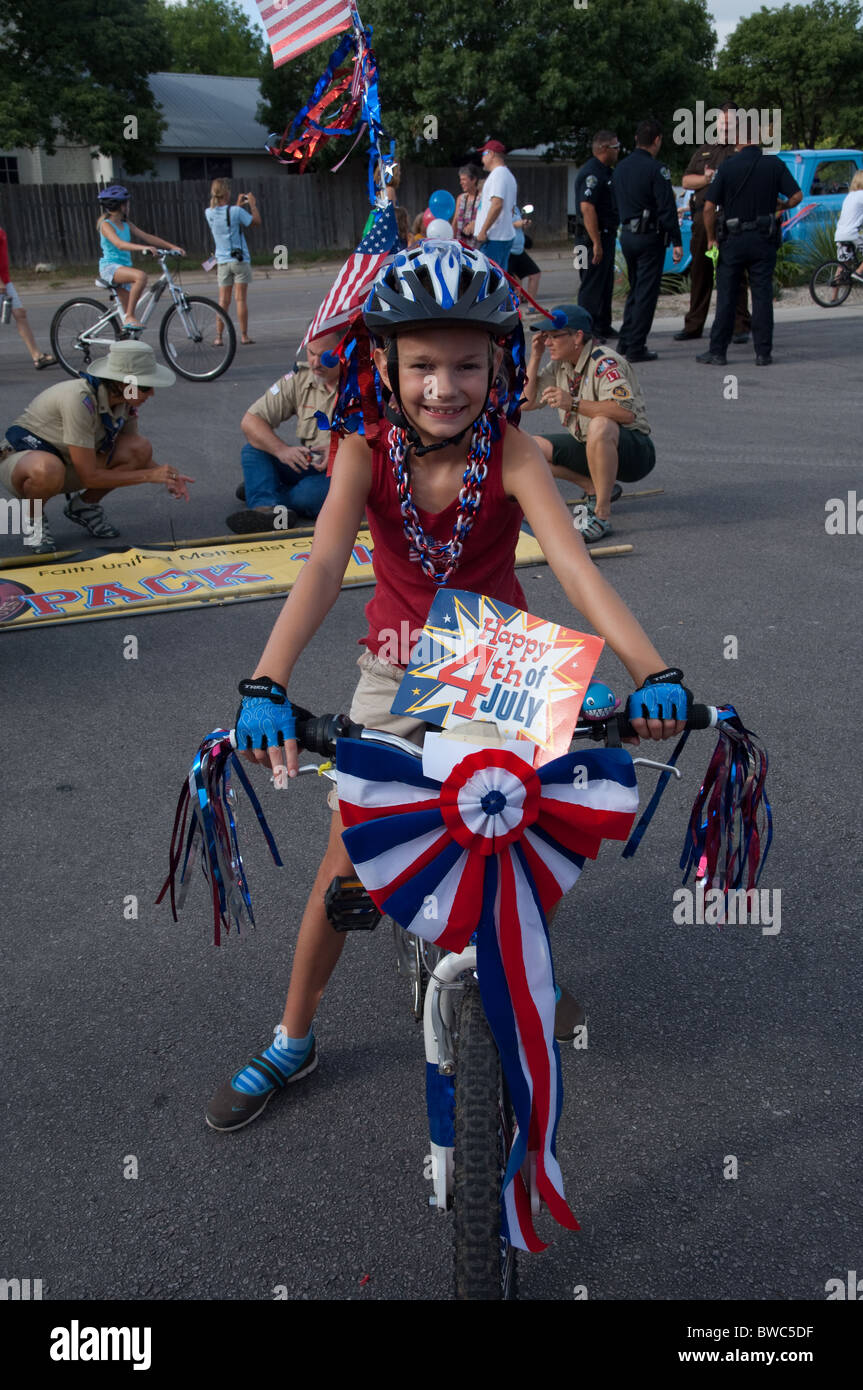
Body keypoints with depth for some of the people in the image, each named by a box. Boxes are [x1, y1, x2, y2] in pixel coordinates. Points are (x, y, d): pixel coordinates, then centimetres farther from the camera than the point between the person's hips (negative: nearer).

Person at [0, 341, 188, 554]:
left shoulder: (126, 401, -10)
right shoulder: (80, 400, -33)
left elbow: (135, 454, 7)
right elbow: (89, 477, -31)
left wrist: (166, 475, -13)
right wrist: (149, 475, -26)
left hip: (68, 463, 7)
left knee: (142, 450, -15)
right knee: (49, 469, -44)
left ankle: (83, 505, 6)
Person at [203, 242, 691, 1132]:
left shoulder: (511, 456, -20)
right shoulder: (367, 451, -19)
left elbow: (574, 565, -33)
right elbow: (323, 567, -31)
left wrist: (651, 670, -48)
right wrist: (266, 685, -47)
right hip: (397, 672, 1)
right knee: (344, 871, 4)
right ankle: (292, 1041, 23)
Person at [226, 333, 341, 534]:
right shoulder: (299, 378, 3)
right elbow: (250, 421, 0)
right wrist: (282, 450, -18)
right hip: (307, 464, 6)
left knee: (311, 492, -37)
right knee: (253, 449, -14)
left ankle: (258, 490, -12)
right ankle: (267, 509, -40)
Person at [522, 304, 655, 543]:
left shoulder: (605, 362, -20)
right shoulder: (560, 365, 5)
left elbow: (627, 412, -34)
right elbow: (527, 403, 7)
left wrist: (574, 403, -37)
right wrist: (534, 358, -2)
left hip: (633, 451, -9)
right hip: (590, 449, 9)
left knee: (600, 425, -40)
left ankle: (601, 516, -33)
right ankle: (598, 489, 5)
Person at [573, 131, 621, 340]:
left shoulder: (605, 172, 17)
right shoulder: (591, 173, -16)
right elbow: (587, 207, -25)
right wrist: (596, 243, -27)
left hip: (606, 235, 11)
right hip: (594, 237, -11)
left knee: (605, 285, 15)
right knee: (592, 286, -7)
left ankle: (603, 327, 23)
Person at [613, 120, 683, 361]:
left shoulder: (621, 167, 8)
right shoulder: (656, 170, -14)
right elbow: (667, 209, -16)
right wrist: (676, 242, -14)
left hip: (626, 235, 7)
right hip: (650, 236, -7)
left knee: (635, 289, 19)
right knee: (646, 292, -1)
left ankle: (625, 341, 20)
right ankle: (636, 348, -1)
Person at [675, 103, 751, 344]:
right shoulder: (705, 151, 23)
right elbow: (686, 180, 16)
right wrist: (706, 178, -3)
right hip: (703, 217, 5)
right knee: (699, 272, 9)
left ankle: (740, 326, -4)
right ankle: (693, 325, 17)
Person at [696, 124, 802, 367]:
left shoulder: (727, 167, -5)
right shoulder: (775, 165, 0)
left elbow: (709, 207, -8)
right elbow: (796, 196, -4)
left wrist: (711, 238, 4)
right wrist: (779, 207, 16)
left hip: (733, 240, -1)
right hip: (764, 240, 1)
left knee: (726, 296, 4)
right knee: (762, 296, 5)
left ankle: (717, 351, 5)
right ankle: (763, 353, 5)